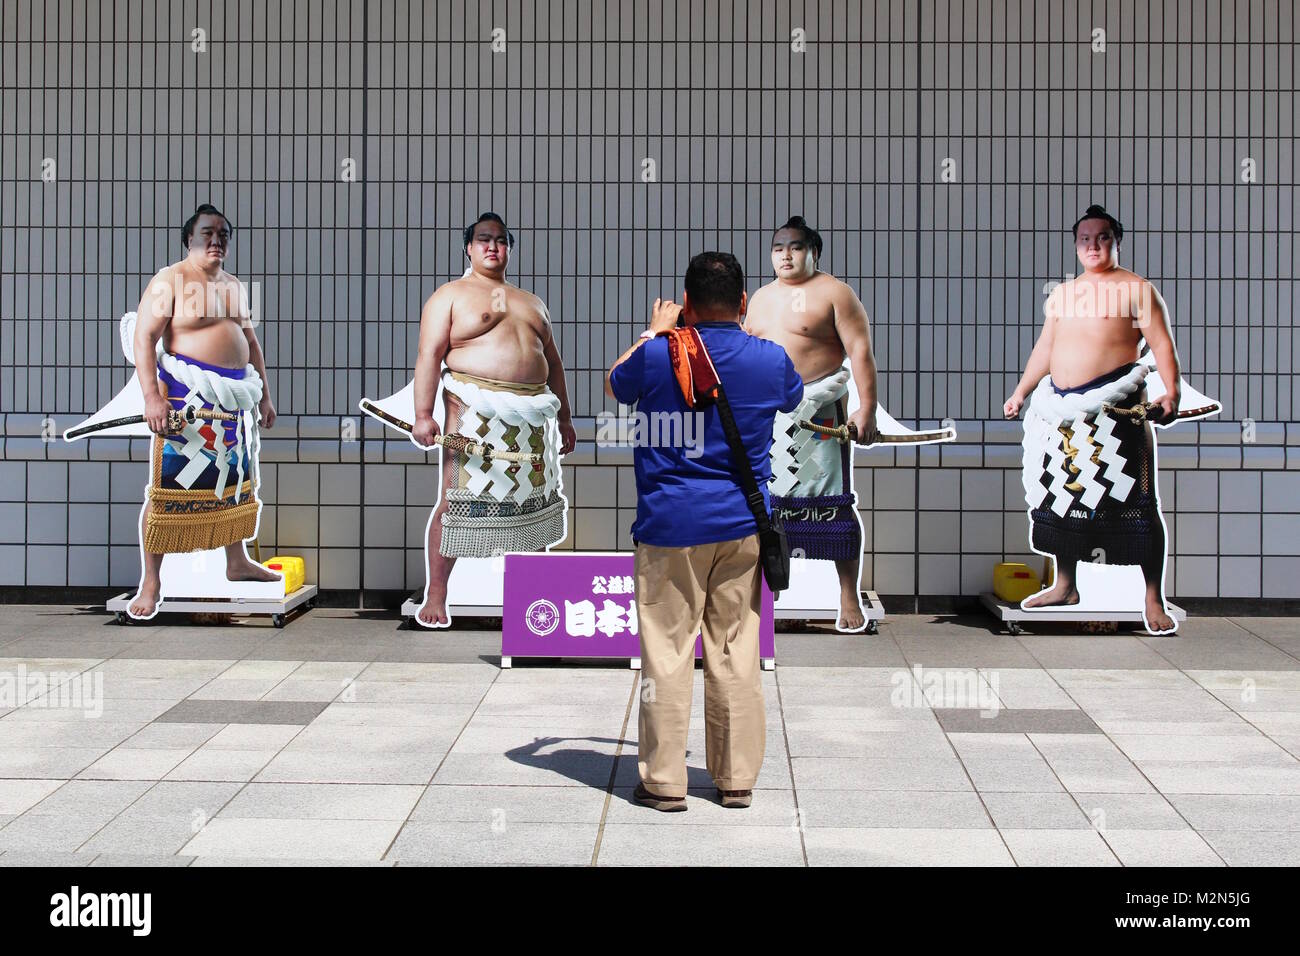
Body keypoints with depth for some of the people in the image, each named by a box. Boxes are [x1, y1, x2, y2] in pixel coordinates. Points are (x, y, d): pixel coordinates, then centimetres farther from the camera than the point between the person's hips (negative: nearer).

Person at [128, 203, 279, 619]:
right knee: (168, 486, -7)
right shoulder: (169, 281, -6)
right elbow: (143, 339, -13)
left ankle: (237, 561, 32)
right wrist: (152, 397, -22)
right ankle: (150, 583, -2)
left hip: (235, 394, 7)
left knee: (234, 477, 15)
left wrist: (264, 395, 21)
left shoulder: (234, 286, 16)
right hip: (187, 393, -7)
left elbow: (251, 341, 24)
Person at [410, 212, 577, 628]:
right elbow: (429, 355, -6)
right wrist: (423, 415, -17)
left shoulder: (532, 302, 23)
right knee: (457, 500, -9)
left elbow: (553, 361, 25)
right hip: (475, 412, -6)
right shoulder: (450, 295, 4)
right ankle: (435, 597, -4)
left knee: (534, 500, 11)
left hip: (532, 414, 6)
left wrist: (565, 418, 20)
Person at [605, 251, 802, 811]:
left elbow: (613, 386, 14)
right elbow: (795, 397, 23)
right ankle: (736, 779, 16)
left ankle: (665, 782, 9)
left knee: (667, 652, 4)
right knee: (737, 652, 9)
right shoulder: (770, 359, -1)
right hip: (742, 524, 3)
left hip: (670, 525, -2)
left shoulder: (656, 355, -8)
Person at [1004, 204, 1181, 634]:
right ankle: (1065, 585, 26)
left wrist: (1172, 392, -21)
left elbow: (1162, 344, -8)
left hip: (1114, 408, -7)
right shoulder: (1062, 292, 19)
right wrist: (1021, 392, 24)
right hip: (1063, 411, 7)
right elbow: (1044, 348, 26)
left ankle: (1154, 599, -4)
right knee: (1062, 496, 12)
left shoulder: (1136, 288, 0)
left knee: (1134, 502, -9)